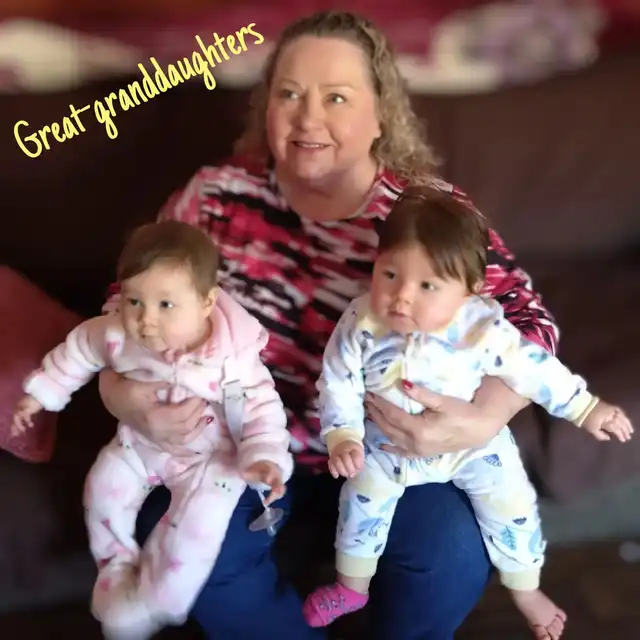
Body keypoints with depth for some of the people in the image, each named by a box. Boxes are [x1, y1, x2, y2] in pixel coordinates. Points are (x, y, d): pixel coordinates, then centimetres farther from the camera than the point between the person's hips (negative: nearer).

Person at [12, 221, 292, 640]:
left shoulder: (231, 356, -33)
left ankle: (151, 605, 6)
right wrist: (42, 392, 7)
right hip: (140, 442, 4)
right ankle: (118, 565, 30)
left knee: (196, 524, -16)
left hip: (211, 456, -4)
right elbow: (79, 350, -1)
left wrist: (264, 457, -40)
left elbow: (259, 409, -25)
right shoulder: (116, 334, -22)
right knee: (104, 488, 2)